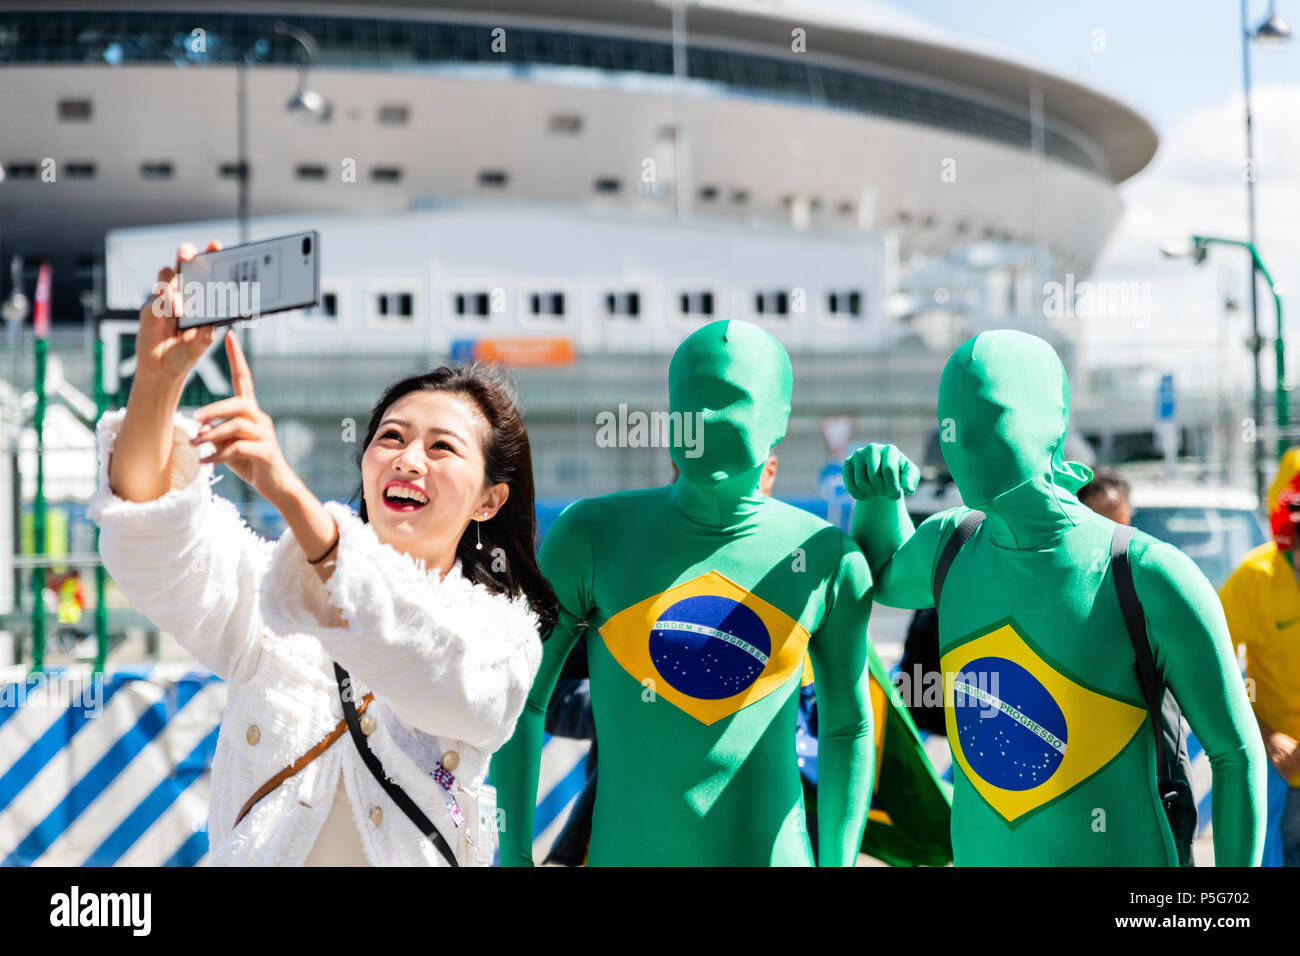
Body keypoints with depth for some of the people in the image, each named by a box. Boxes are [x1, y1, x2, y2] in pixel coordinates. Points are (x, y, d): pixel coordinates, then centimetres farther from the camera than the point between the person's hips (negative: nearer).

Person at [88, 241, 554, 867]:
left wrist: (289, 492, -28)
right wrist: (157, 379, -26)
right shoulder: (274, 590, 7)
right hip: (257, 854, 0)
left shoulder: (506, 627, 3)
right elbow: (158, 555, -10)